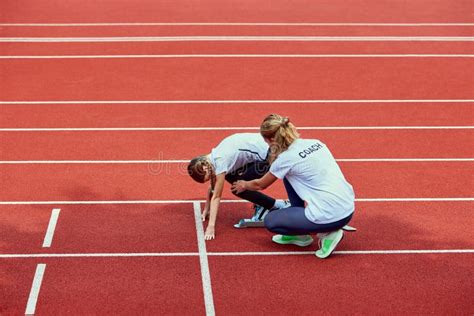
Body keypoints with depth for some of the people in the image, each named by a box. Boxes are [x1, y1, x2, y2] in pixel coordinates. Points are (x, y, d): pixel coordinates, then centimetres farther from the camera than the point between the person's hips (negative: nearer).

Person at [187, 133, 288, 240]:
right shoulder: (213, 158, 5)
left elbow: (216, 196, -18)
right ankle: (261, 205, 16)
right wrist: (206, 210, 23)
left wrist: (211, 226, -17)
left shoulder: (220, 162, -19)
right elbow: (212, 188, 18)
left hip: (267, 156, -9)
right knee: (230, 177, 11)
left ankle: (278, 205, 1)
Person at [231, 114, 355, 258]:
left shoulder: (286, 159, -8)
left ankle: (326, 234, 4)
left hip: (330, 218, -7)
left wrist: (244, 185, 31)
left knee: (270, 221, 13)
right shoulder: (316, 143, 9)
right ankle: (299, 235, 26)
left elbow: (260, 185, 13)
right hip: (349, 209, 7)